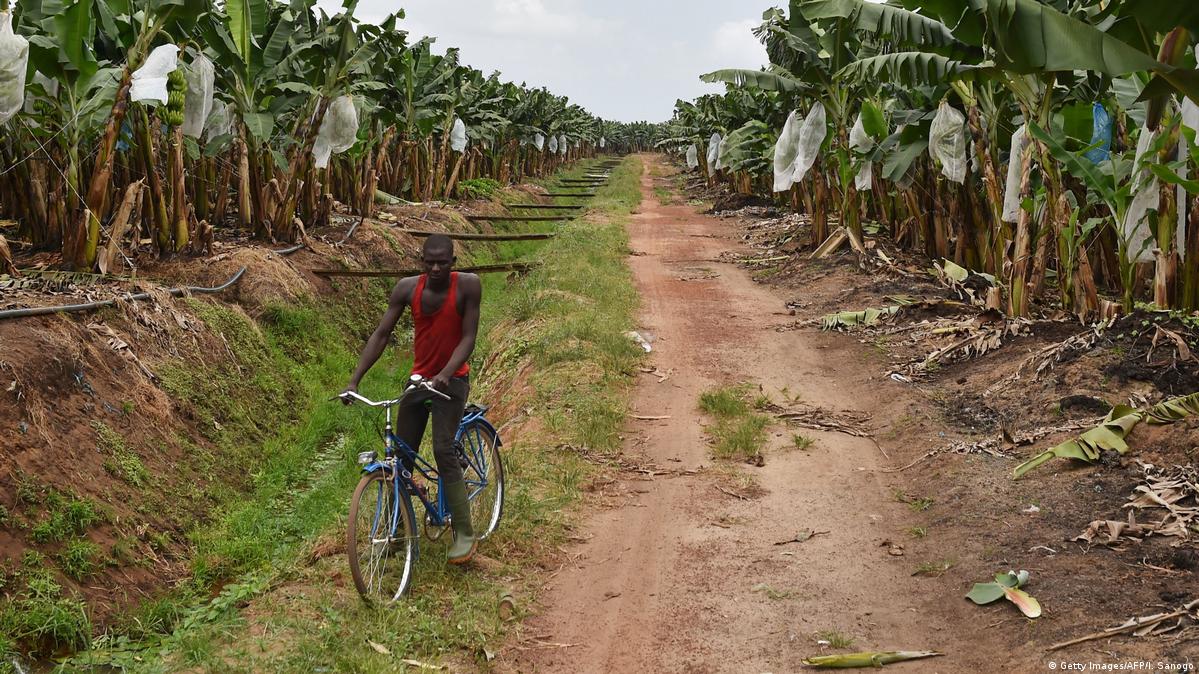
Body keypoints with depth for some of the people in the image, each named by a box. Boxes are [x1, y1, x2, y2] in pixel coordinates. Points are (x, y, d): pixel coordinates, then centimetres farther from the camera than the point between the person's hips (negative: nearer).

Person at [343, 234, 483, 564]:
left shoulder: (468, 285, -16)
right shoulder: (408, 288, -8)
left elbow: (468, 337, -16)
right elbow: (381, 334, -7)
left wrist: (445, 374, -31)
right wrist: (354, 379, -15)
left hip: (451, 380, -4)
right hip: (419, 378, 4)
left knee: (443, 450, -19)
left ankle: (464, 533, -10)